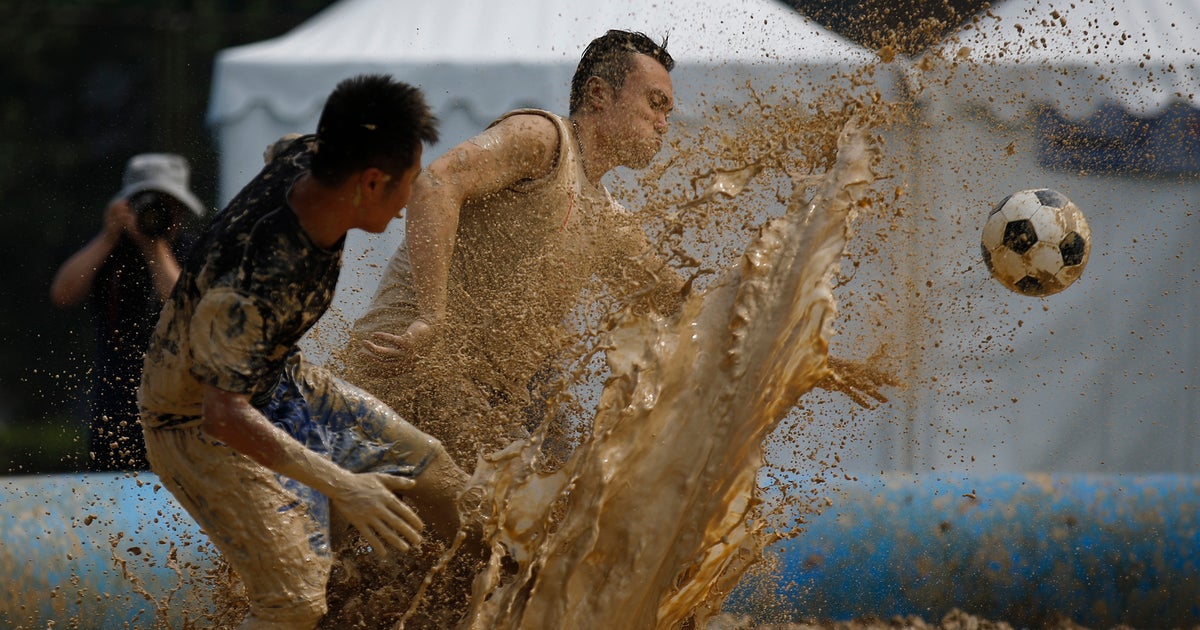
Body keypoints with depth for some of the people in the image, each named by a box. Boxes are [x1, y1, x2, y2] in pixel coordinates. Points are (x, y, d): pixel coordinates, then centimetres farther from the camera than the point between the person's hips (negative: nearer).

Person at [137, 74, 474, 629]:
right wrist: (339, 484, -47)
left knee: (428, 468, 16)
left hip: (278, 380, 9)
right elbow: (226, 416, -43)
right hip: (201, 424, -9)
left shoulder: (306, 159, -17)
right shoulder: (253, 284, -42)